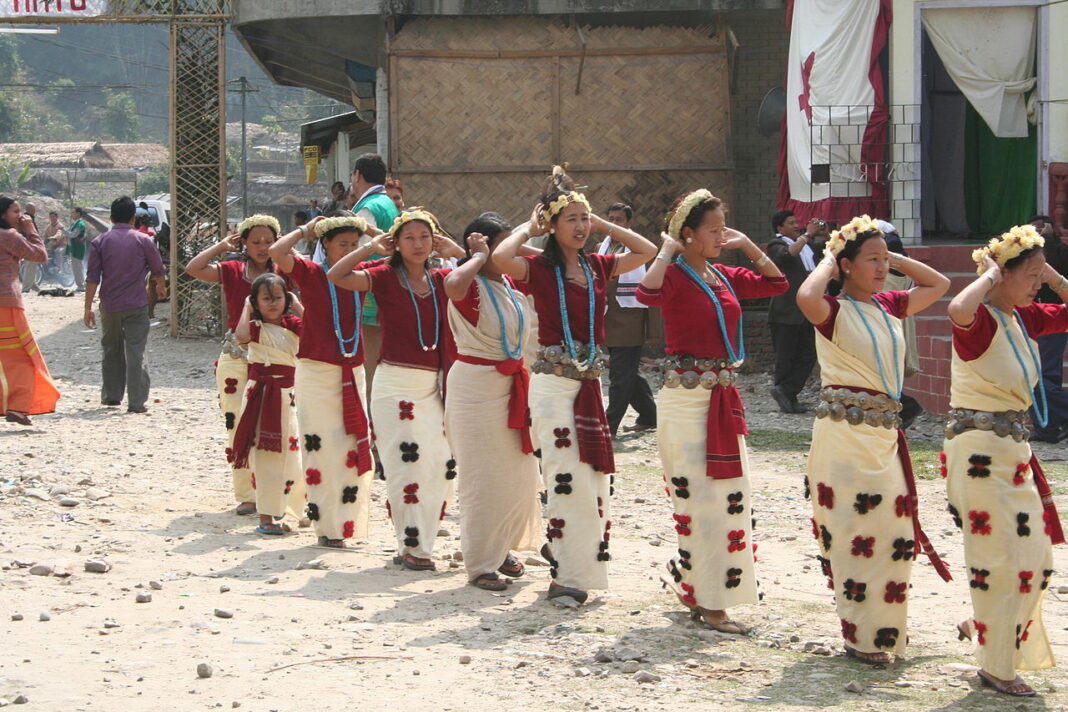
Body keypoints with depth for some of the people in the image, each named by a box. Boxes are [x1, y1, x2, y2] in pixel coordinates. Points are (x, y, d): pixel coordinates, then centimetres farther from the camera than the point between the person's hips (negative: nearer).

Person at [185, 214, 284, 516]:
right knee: (238, 426, 3)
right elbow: (193, 268, -12)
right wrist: (222, 246, -4)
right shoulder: (232, 271, 2)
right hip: (236, 358, 0)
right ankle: (245, 496, 10)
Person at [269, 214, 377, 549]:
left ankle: (348, 519, 11)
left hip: (352, 373, 4)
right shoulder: (310, 273, -3)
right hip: (317, 371, -4)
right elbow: (277, 252, -20)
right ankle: (327, 527, 1)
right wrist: (305, 230, -6)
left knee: (355, 447, 1)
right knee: (322, 448, -4)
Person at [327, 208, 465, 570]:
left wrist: (455, 252, 3)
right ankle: (412, 547, 3)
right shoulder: (386, 276, -2)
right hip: (396, 382, -5)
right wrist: (371, 248, -9)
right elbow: (336, 276, -15)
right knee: (407, 463, -7)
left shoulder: (442, 280, 10)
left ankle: (419, 544, 15)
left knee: (442, 466, 2)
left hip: (435, 385, 5)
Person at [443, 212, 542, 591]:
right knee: (483, 477, -3)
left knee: (519, 474, 13)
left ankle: (503, 549, 30)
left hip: (514, 384, 8)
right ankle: (480, 564, 6)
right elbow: (453, 285, -40)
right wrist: (479, 258, -25)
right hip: (476, 385, -8)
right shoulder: (471, 286, -15)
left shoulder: (512, 283, 7)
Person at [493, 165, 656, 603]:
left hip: (589, 382, 6)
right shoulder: (540, 268, -5)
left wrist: (604, 226, 10)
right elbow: (500, 258, -24)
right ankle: (568, 576, -5)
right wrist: (528, 228, -7)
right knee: (568, 477, -10)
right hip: (554, 382, -6)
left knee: (595, 476, 9)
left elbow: (647, 252, 16)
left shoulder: (597, 267, 10)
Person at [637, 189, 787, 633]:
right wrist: (668, 251, -19)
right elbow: (647, 294, -32)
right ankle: (709, 602, -2)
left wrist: (747, 246, 11)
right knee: (700, 496, -6)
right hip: (686, 394, -8)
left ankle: (690, 585, 25)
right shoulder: (675, 276, -10)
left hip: (724, 396, 8)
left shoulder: (725, 277, 12)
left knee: (730, 492, 11)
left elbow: (776, 283, 19)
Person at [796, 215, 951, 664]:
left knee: (894, 533, 10)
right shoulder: (835, 311, -9)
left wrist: (894, 259, 13)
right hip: (845, 429, -7)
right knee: (856, 533, -4)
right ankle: (862, 636, 2)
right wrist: (827, 263, -13)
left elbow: (939, 284, 25)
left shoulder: (889, 307, 12)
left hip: (886, 430, 7)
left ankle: (885, 630, 21)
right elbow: (806, 297, -32)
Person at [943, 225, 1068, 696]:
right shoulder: (981, 319, -16)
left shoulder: (1023, 318, 9)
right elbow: (958, 310, -41)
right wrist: (990, 275, -25)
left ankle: (981, 627, 35)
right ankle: (995, 668, 8)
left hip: (1014, 446, 9)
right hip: (980, 449, -9)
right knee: (1001, 559, -3)